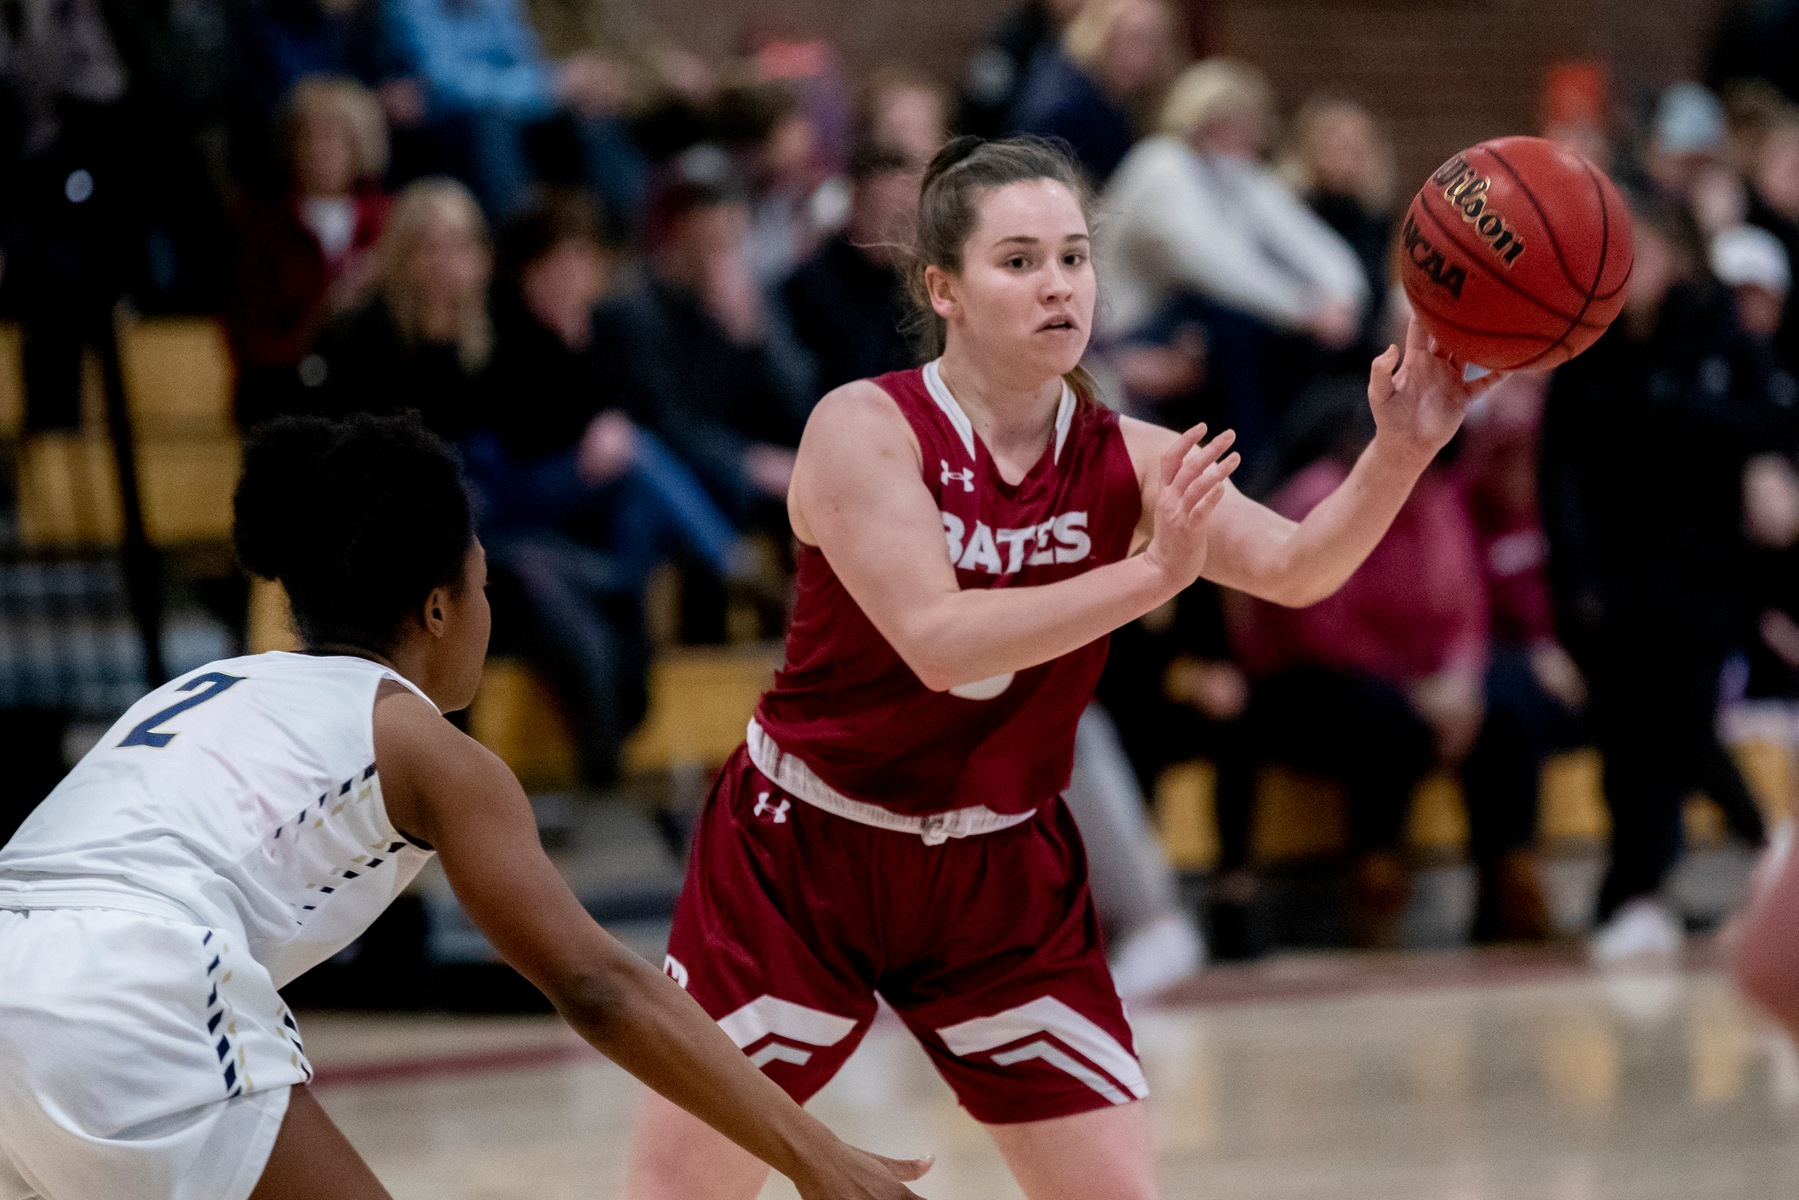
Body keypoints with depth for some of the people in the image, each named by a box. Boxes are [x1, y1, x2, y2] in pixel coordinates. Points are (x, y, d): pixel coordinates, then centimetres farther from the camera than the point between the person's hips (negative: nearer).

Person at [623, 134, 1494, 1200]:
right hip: (800, 859, -3)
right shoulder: (865, 428, -17)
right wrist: (1151, 575, -38)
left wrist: (1400, 456, -38)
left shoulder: (1128, 462, -6)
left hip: (999, 874, 3)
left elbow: (1295, 568, -20)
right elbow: (939, 640, -29)